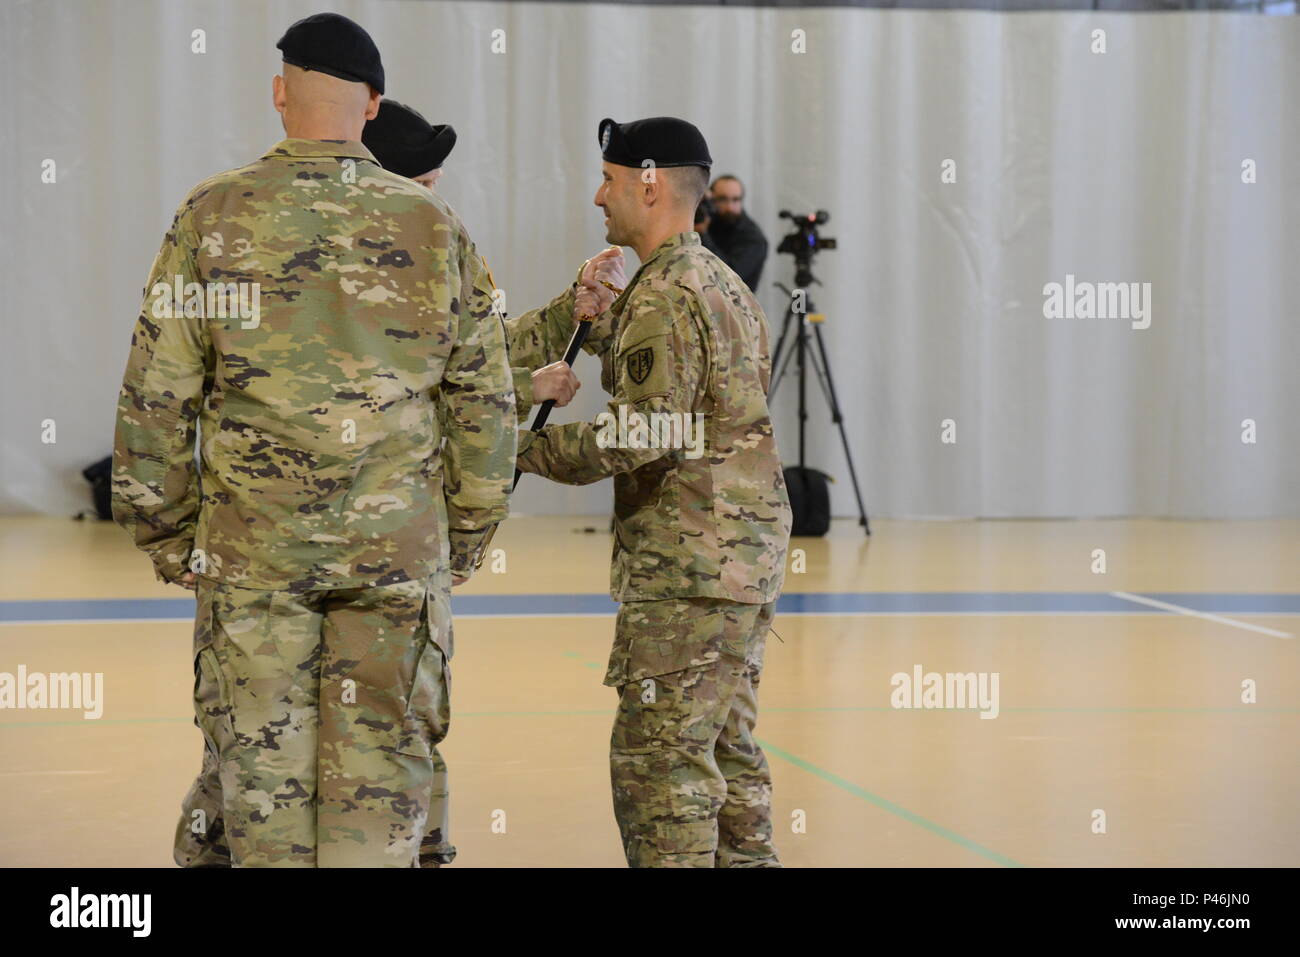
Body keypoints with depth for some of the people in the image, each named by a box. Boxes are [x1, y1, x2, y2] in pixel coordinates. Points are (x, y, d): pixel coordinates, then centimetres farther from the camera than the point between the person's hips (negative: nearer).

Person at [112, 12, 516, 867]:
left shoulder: (214, 217, -1)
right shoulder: (433, 226, 3)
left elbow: (157, 396, -1)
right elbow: (485, 401, 6)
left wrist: (165, 532, 9)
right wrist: (466, 535, 15)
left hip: (252, 544, -1)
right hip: (400, 544, 1)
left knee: (263, 764, 7)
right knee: (381, 765, 6)